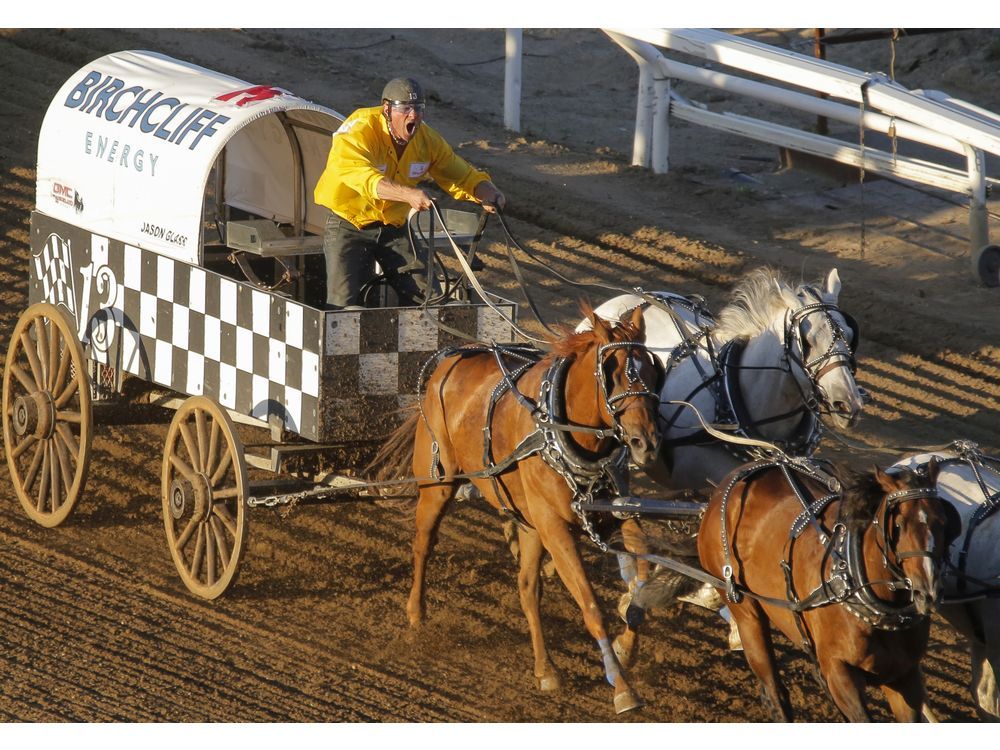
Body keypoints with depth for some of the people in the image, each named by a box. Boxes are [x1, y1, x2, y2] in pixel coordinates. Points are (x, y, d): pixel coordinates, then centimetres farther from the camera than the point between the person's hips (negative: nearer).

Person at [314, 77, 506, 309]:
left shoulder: (427, 139, -5)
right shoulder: (360, 129, -24)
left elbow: (461, 175, 5)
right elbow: (359, 174, -43)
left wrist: (485, 191, -20)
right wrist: (408, 194, -57)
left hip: (394, 227, 5)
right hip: (349, 226, -5)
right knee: (344, 302, -16)